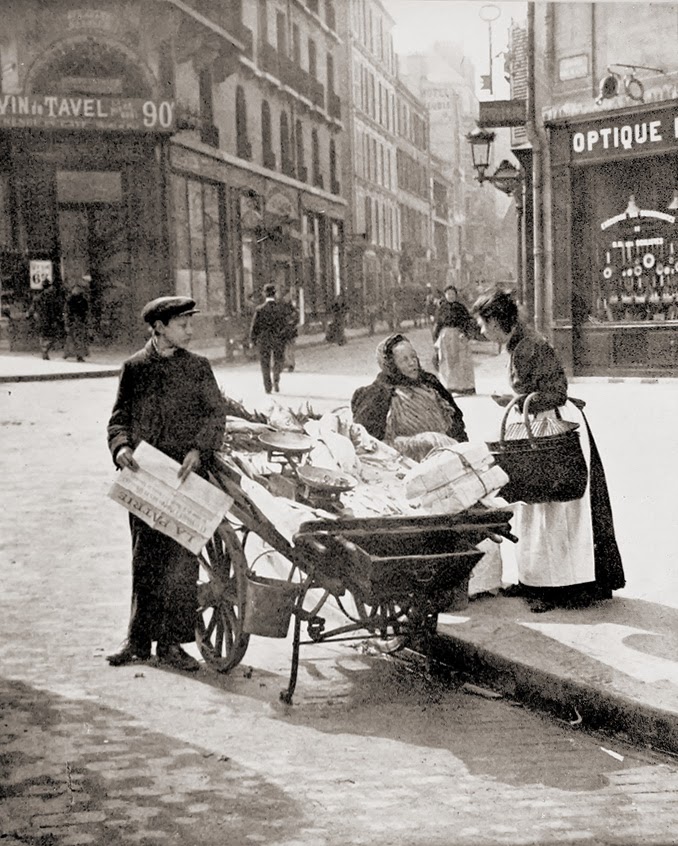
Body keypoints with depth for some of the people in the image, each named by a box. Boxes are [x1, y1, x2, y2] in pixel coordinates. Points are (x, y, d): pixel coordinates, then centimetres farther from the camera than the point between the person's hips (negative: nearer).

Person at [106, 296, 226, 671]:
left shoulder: (197, 367, 8)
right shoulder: (134, 368, 10)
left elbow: (216, 413, 2)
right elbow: (120, 416, 8)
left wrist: (198, 450, -15)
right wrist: (121, 446, -12)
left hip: (185, 474, 0)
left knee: (182, 559, -3)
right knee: (144, 561, 4)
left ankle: (171, 642, 5)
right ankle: (139, 640, 12)